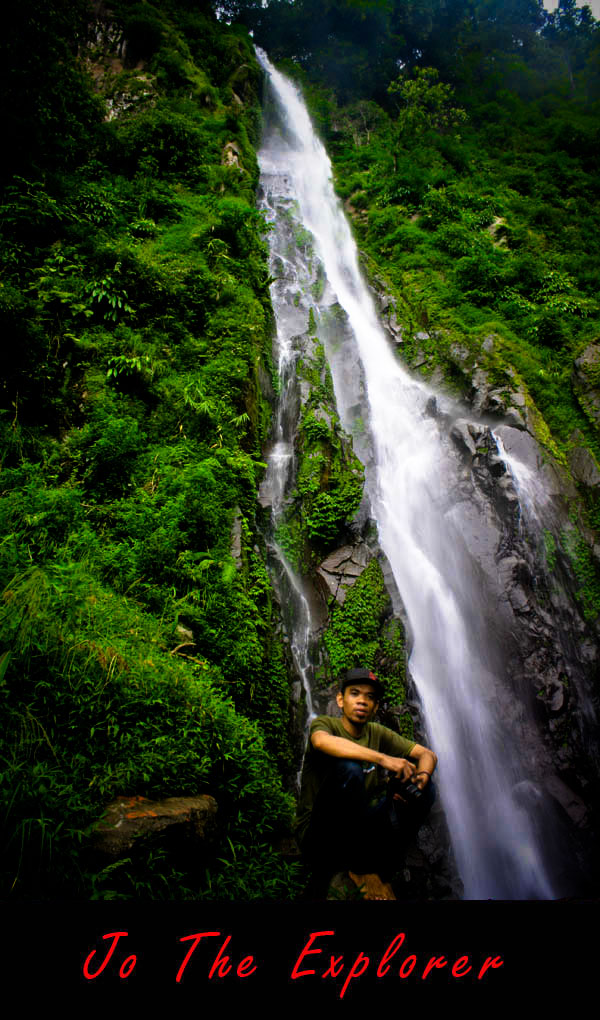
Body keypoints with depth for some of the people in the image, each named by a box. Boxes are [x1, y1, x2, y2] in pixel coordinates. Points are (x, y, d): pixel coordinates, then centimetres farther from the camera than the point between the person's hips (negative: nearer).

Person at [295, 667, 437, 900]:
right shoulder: (325, 724, -7)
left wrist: (421, 776, -18)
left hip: (359, 832, 5)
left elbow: (427, 754, 6)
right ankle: (363, 868, -16)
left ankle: (378, 863, -10)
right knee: (348, 769, -31)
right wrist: (383, 759, -39)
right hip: (318, 835, -5)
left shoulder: (377, 734, 9)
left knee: (424, 787, -7)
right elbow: (322, 741, -33)